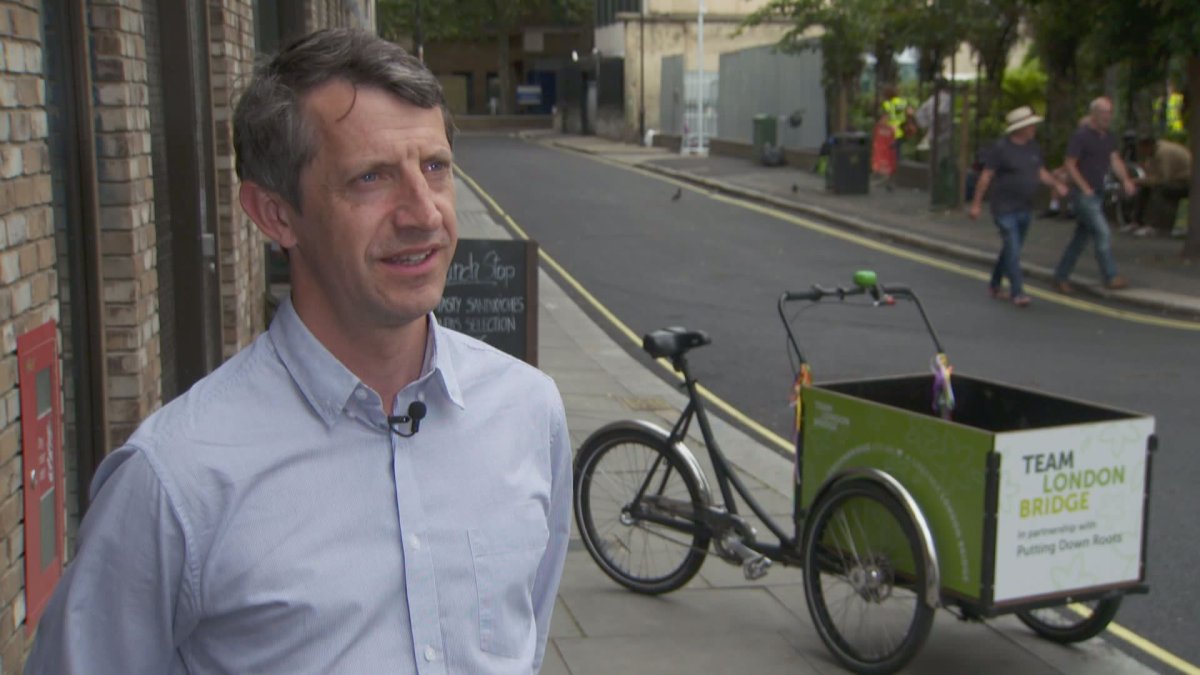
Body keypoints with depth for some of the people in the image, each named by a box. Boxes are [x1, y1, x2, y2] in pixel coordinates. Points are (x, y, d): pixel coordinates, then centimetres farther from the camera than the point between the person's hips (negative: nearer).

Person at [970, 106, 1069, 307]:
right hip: (1005, 209, -7)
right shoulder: (1001, 148, -12)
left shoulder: (1033, 147, 8)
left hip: (1026, 208, 7)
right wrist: (976, 203, -11)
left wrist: (1056, 184, -2)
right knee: (1013, 250, -11)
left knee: (1011, 249, 15)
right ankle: (1017, 292, -8)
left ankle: (995, 285, 30)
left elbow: (1041, 172, 16)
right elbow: (986, 175, -10)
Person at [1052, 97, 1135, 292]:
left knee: (1081, 236, 10)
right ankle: (1110, 277, -6)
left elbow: (1115, 160, 4)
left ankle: (1061, 276, 17)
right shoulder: (1081, 135, -12)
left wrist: (1126, 180, -12)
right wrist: (1085, 188, -19)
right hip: (1083, 194, -8)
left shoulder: (1107, 136, 11)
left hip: (1097, 194, 8)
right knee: (1103, 232, -12)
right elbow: (1069, 165, -13)